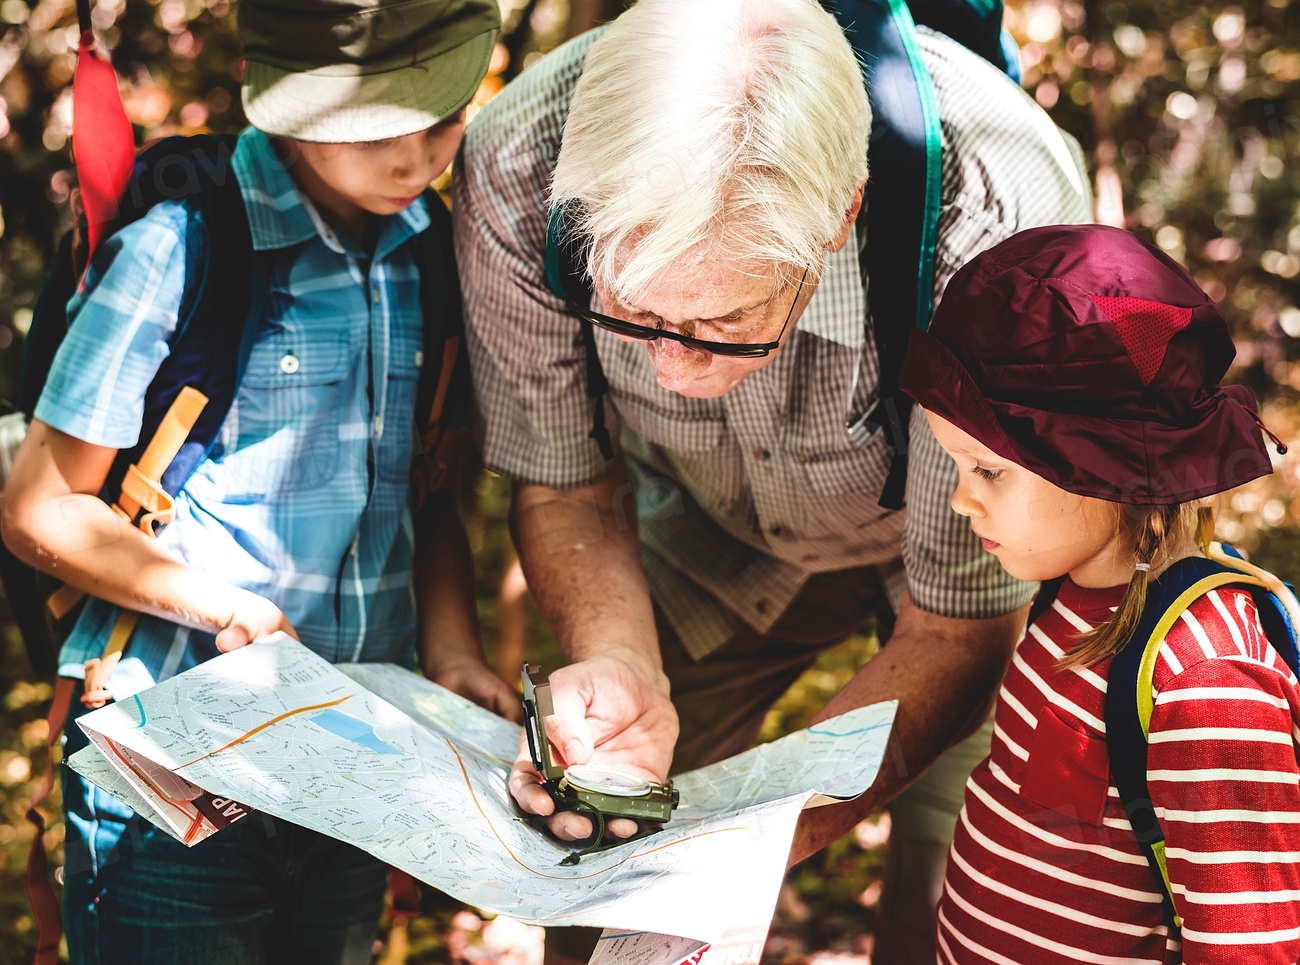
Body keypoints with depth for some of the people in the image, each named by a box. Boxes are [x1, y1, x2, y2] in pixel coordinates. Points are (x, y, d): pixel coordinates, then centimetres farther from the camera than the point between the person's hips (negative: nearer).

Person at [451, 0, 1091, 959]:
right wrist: (621, 665, -35)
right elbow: (562, 485, -15)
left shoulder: (997, 229, -41)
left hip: (971, 532, -1)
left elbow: (960, 625, -27)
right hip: (711, 523, 2)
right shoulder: (520, 174, -33)